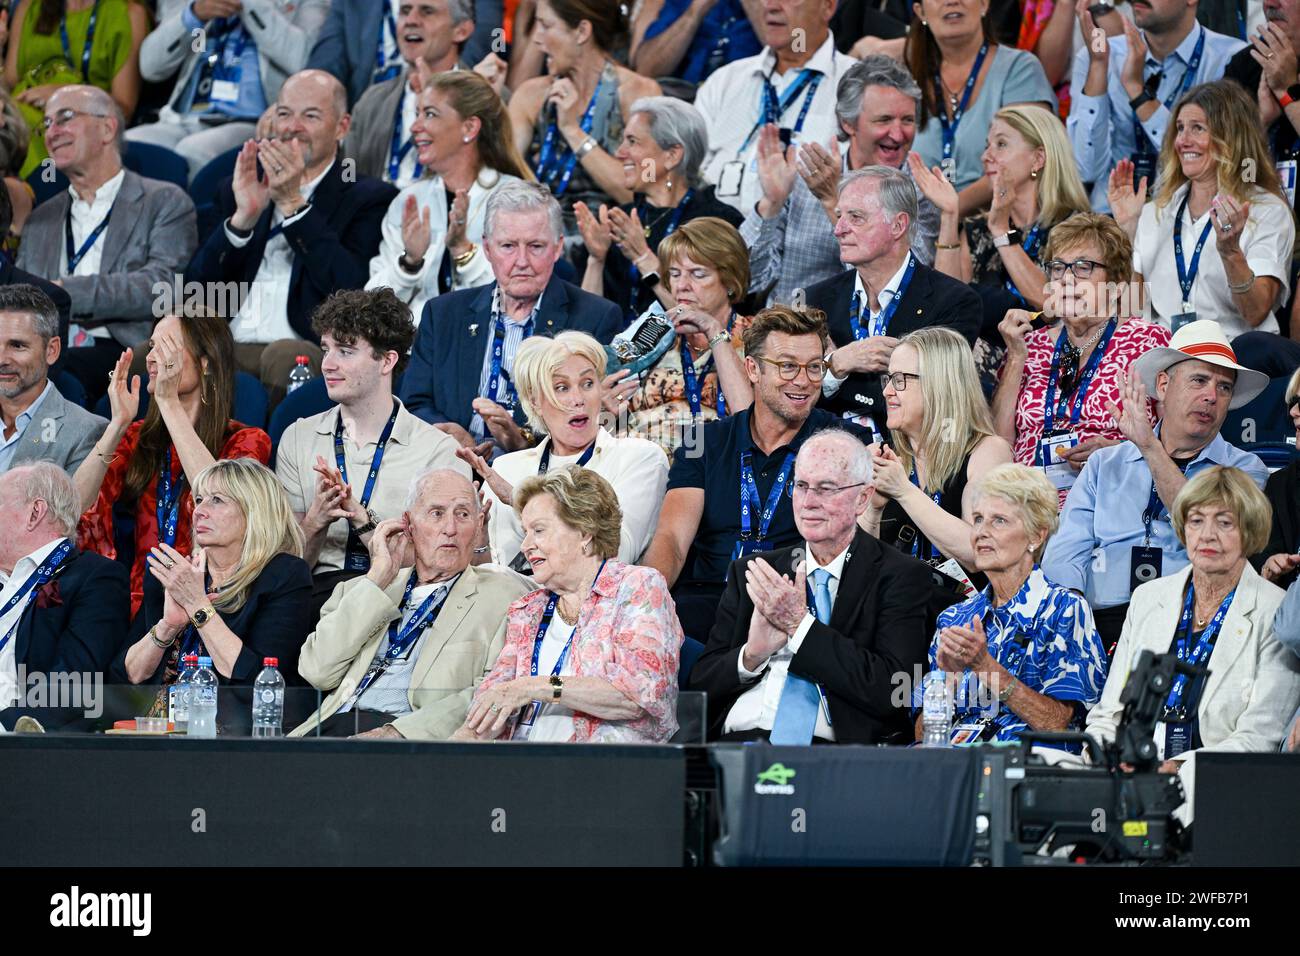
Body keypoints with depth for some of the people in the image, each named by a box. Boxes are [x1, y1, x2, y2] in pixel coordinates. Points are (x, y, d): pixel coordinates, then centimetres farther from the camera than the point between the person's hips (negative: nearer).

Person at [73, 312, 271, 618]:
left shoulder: (246, 441, 5)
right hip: (141, 602, 4)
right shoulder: (138, 438, 16)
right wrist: (118, 423, -5)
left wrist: (169, 403, -15)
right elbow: (74, 508, 2)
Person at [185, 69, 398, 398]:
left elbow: (350, 287, -8)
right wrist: (242, 218, -3)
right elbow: (195, 287, 12)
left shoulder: (370, 199, 10)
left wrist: (293, 204, -7)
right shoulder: (240, 191, 23)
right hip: (228, 350, 4)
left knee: (283, 357, -39)